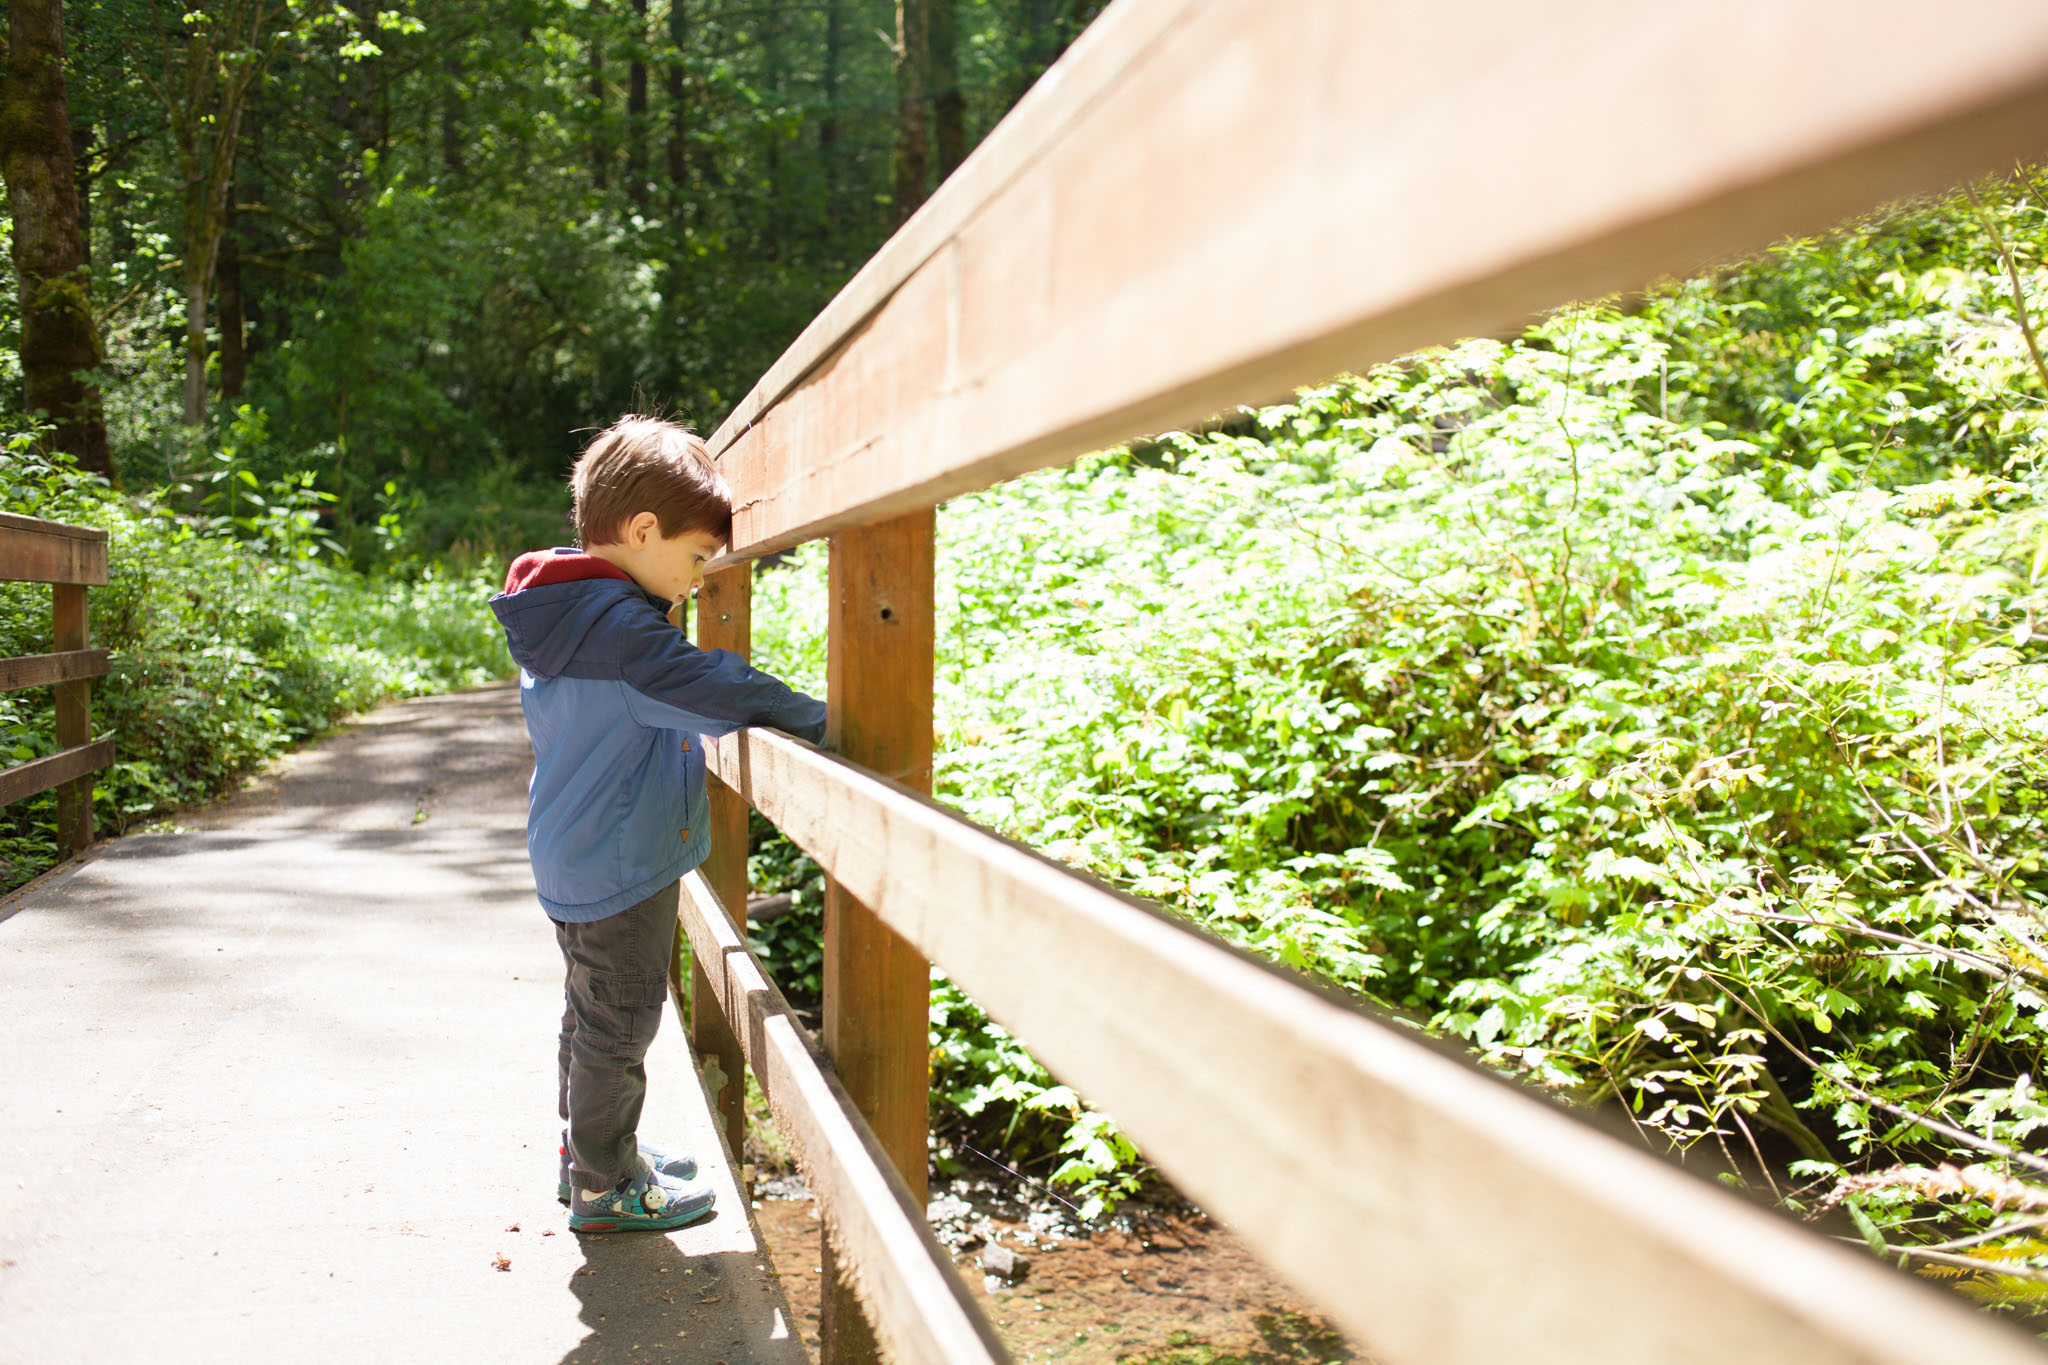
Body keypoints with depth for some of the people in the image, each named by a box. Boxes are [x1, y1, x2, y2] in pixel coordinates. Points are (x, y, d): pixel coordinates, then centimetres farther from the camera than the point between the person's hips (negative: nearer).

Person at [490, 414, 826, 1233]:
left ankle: (588, 1152, 37)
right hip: (619, 866, -10)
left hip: (575, 859, 10)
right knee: (617, 1026, 3)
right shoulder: (618, 628, -25)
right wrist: (817, 721, -18)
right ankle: (604, 1187, 16)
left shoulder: (561, 620, 9)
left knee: (592, 1016, 22)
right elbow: (709, 690, -27)